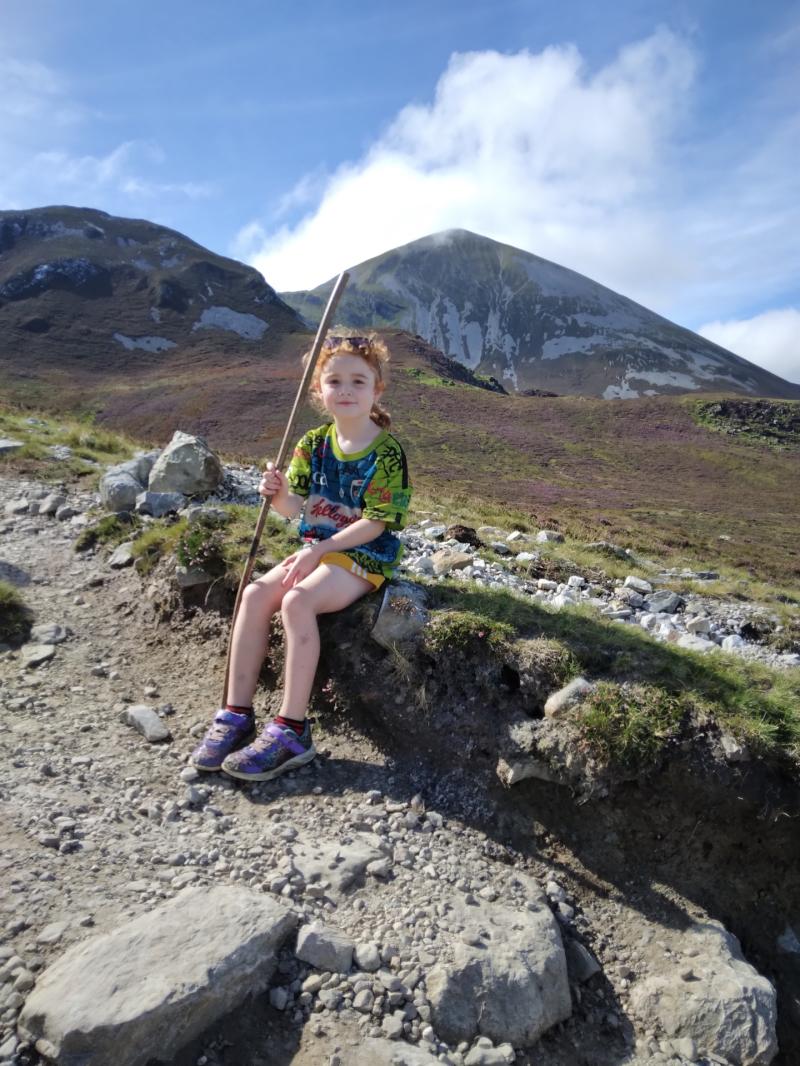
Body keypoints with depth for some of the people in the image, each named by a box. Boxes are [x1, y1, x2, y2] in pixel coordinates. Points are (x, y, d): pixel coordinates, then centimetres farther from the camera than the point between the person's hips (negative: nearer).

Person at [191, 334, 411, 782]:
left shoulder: (387, 452, -12)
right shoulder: (315, 443, 6)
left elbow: (375, 523, -16)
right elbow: (295, 506, 7)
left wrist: (318, 550, -20)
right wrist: (278, 492, -17)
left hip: (365, 556, -6)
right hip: (317, 548, 6)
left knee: (297, 601, -30)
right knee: (256, 594, -16)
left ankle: (292, 731, -21)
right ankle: (237, 715, -8)